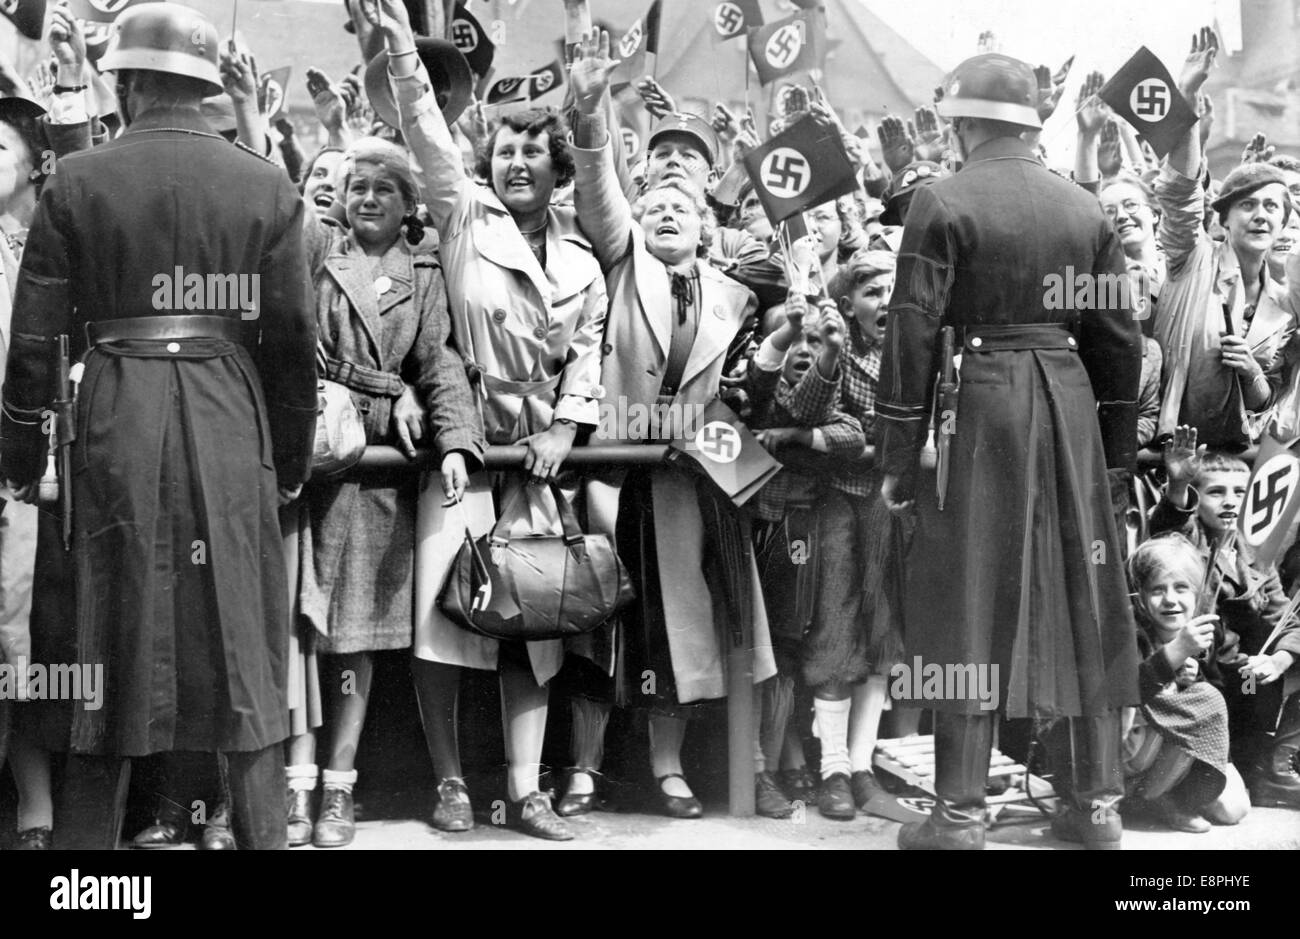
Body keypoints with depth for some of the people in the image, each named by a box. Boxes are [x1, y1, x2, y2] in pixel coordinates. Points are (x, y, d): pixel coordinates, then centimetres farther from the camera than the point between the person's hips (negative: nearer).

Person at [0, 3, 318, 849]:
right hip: (230, 422, 0)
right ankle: (264, 830, 13)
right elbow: (295, 338, 0)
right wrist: (293, 454, 11)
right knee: (244, 643, 9)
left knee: (112, 633, 9)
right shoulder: (267, 186, 1)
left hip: (116, 420, 0)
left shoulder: (76, 184, 0)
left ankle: (87, 836, 13)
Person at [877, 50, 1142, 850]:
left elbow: (913, 335, -10)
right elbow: (1119, 339, 9)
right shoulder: (1085, 208, 8)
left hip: (978, 405, -4)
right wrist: (1114, 448, 17)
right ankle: (1097, 801, 18)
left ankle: (962, 813, 3)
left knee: (976, 604, 1)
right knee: (1079, 598, 11)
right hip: (1069, 402, 4)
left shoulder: (944, 206, -6)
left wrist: (898, 455, -5)